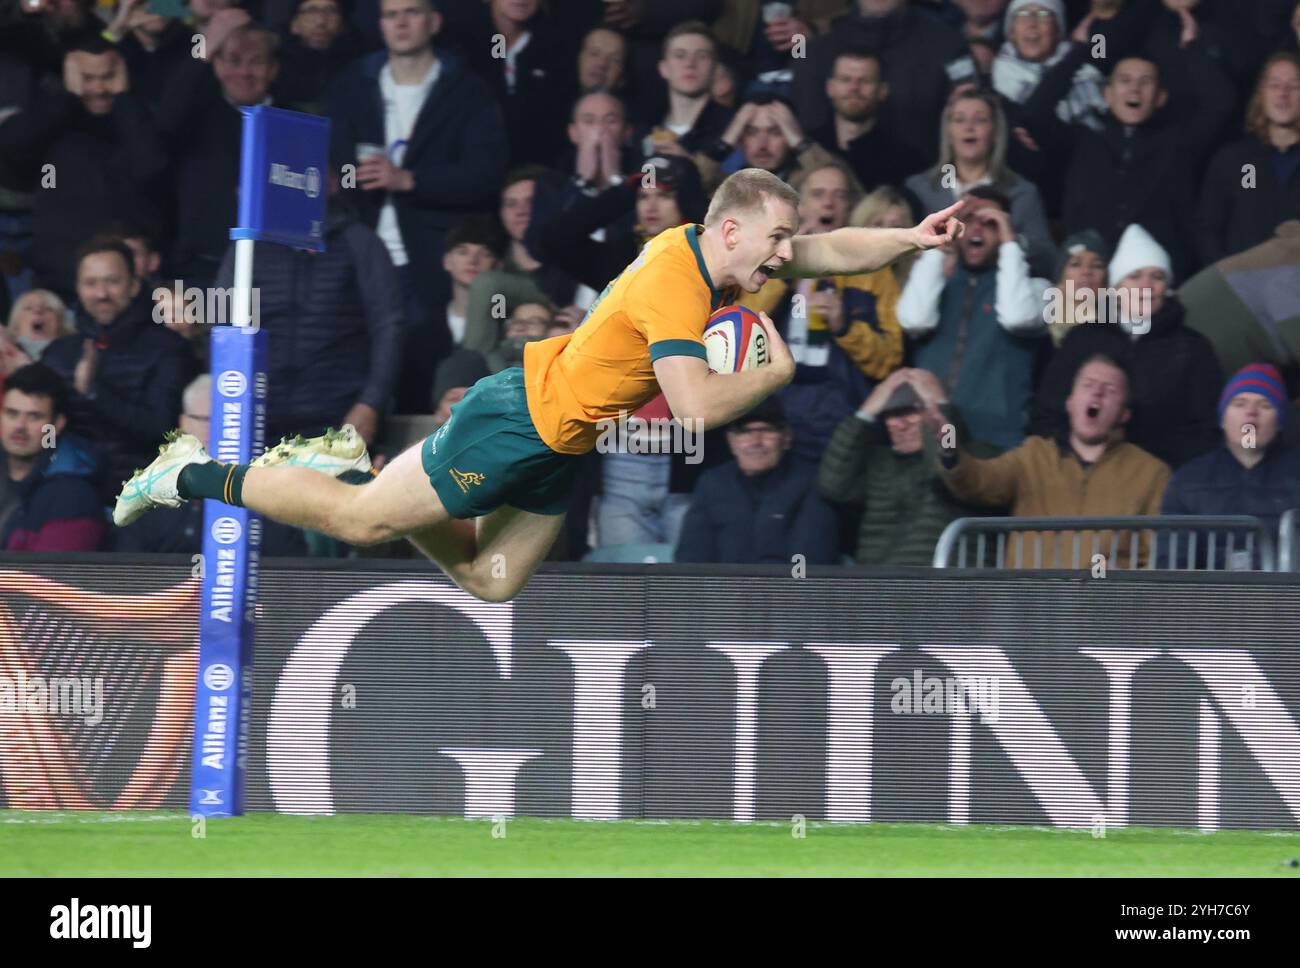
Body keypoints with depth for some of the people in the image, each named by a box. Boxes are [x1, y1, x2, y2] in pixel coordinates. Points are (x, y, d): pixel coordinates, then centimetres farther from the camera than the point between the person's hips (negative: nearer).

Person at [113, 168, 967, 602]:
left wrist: (913, 238, -1)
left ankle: (347, 462, 27)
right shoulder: (674, 282, -28)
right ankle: (198, 474, 13)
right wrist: (779, 371, -21)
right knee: (362, 520, -1)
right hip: (521, 418, -9)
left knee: (489, 582, 16)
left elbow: (831, 250, 12)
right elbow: (698, 405, -35)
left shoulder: (706, 254, 0)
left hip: (561, 447, 9)